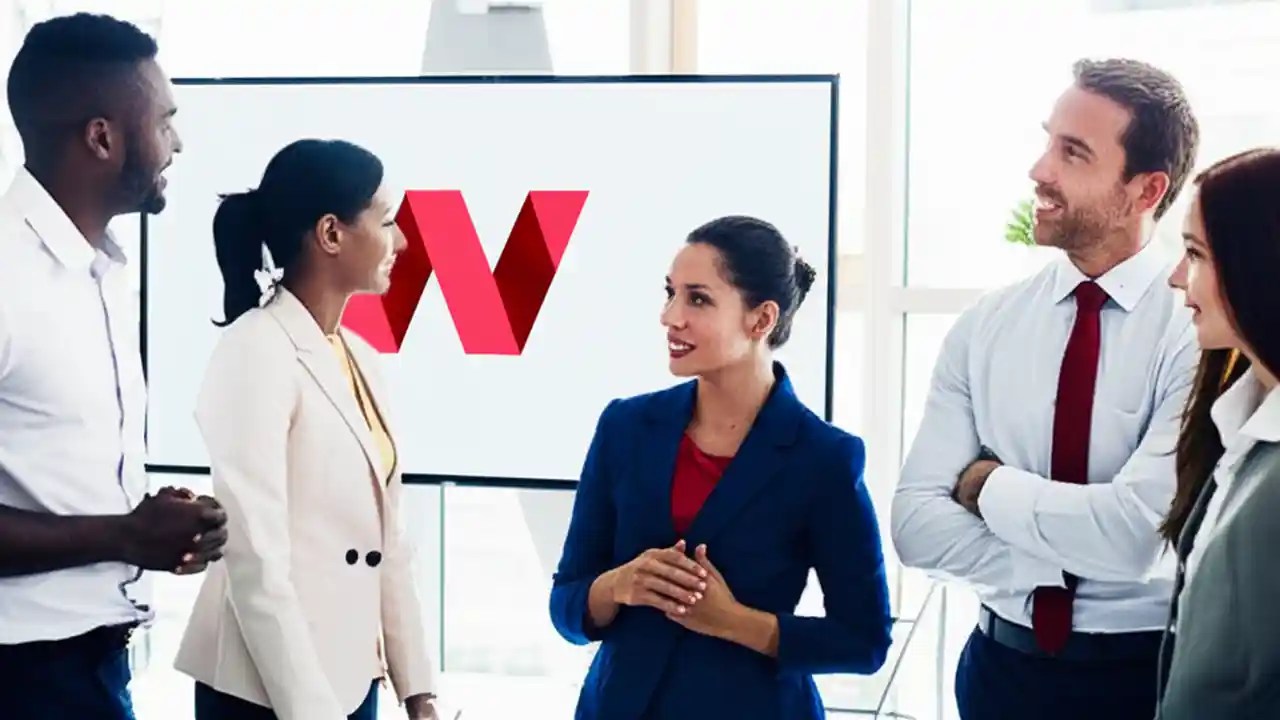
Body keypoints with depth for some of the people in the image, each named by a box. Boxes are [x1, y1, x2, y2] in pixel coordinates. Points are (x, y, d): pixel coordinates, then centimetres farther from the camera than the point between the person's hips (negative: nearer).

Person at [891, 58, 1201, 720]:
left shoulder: (1198, 328, -14)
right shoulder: (983, 327, -1)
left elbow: (1138, 532, -24)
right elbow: (915, 523, -8)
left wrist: (992, 486, -11)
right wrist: (1073, 559, -18)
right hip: (1004, 662, 4)